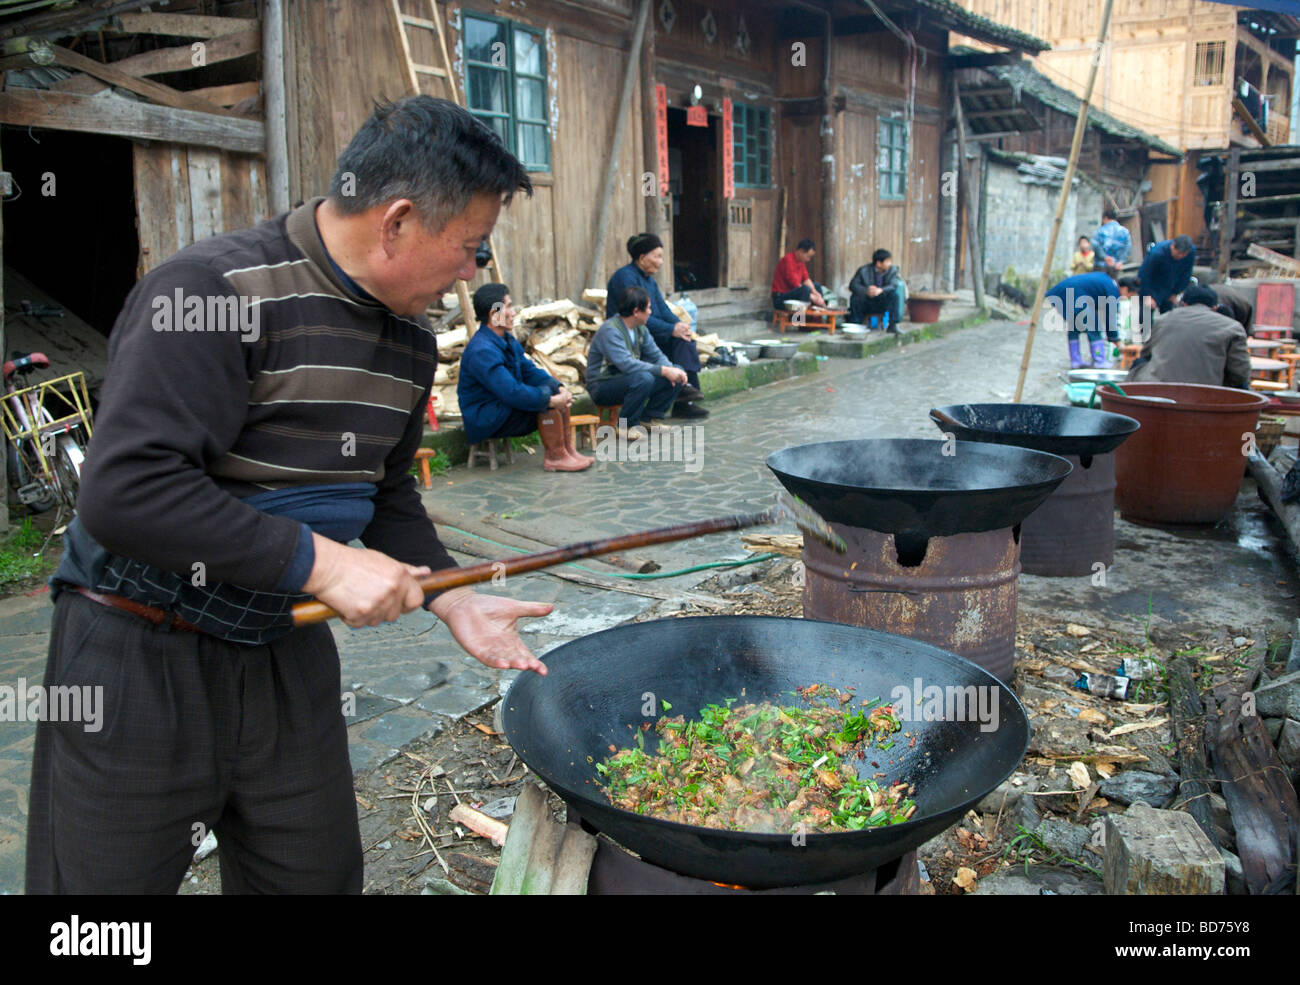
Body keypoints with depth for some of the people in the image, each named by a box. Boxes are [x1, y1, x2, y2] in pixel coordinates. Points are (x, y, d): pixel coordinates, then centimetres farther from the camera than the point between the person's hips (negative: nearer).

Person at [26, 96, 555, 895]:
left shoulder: (411, 341, 5)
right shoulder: (212, 290, -21)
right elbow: (123, 491, -29)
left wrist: (452, 598, 3)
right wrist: (319, 561, -26)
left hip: (286, 654, 7)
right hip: (140, 658, -6)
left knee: (321, 874, 18)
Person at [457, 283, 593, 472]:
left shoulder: (508, 340, 10)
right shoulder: (482, 351, -24)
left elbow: (530, 371, 10)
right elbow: (511, 393, -30)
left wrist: (558, 387, -8)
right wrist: (551, 399, -26)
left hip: (503, 408, 10)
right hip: (485, 420, -10)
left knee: (556, 392, 1)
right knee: (546, 398, -21)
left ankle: (567, 450, -1)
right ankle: (554, 457, -13)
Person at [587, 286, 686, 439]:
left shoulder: (640, 329, 5)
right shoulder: (610, 331, -23)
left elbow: (656, 355, 8)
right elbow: (626, 364, -33)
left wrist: (672, 369, -15)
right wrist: (663, 370, -32)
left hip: (627, 380, 8)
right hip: (603, 386, -8)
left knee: (677, 374, -3)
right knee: (643, 378, -37)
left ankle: (649, 418, 6)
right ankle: (626, 425, -17)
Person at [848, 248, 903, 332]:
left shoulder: (892, 270, -5)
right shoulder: (864, 270, -9)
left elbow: (893, 286, -18)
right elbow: (853, 285, -16)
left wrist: (880, 290, -40)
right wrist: (867, 291, -35)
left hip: (883, 304, 1)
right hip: (866, 302, -1)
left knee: (895, 294, -27)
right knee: (855, 297, -30)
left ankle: (893, 325, -23)